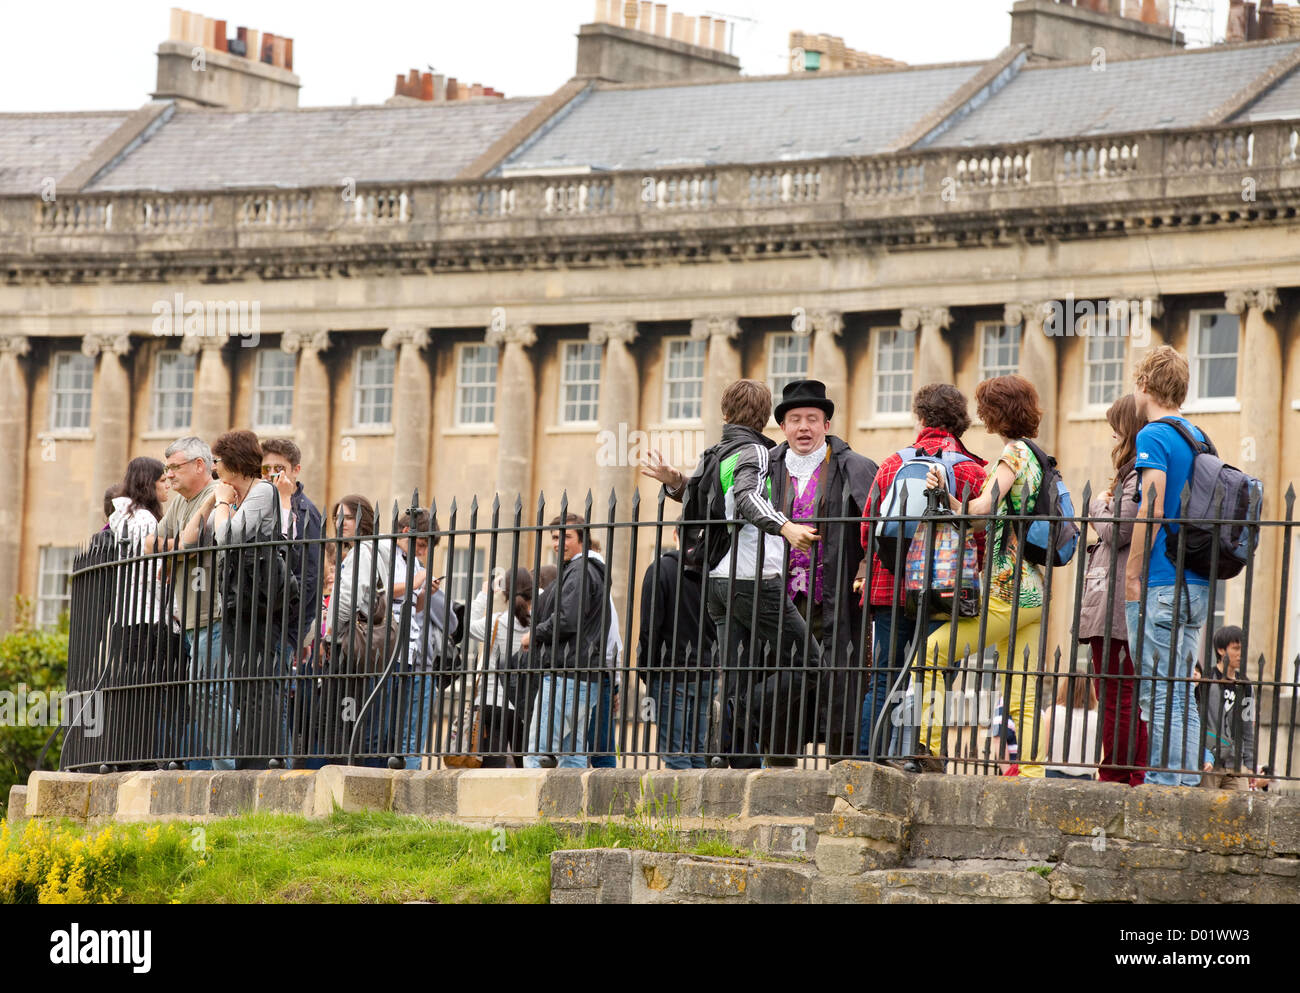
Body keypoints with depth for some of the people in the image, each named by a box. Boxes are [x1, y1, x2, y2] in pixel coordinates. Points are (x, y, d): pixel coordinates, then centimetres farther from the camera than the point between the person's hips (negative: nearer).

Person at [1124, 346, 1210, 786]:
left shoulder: (1153, 437, -9)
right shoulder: (1198, 438, 16)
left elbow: (1152, 510, -18)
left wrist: (1133, 573, -13)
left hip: (1160, 584, -8)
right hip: (1195, 584, 8)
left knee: (1160, 694, -8)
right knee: (1182, 693, 10)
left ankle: (1164, 782, -11)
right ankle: (1188, 781, 9)